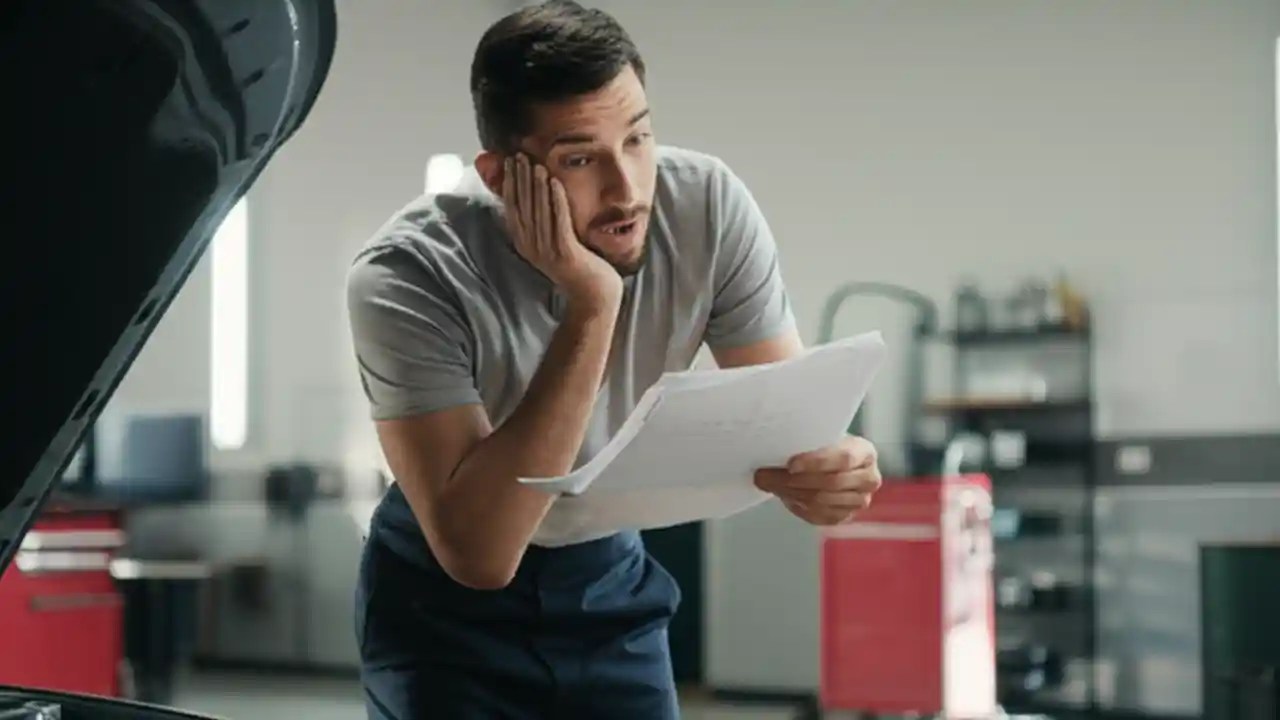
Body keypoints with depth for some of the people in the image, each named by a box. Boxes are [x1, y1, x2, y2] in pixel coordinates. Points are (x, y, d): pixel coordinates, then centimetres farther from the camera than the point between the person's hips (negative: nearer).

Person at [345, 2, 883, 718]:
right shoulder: (408, 276, -29)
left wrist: (831, 469, -41)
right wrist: (589, 307, -39)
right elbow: (477, 551, -35)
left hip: (609, 582, 3)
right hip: (444, 601, -3)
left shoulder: (709, 207, -20)